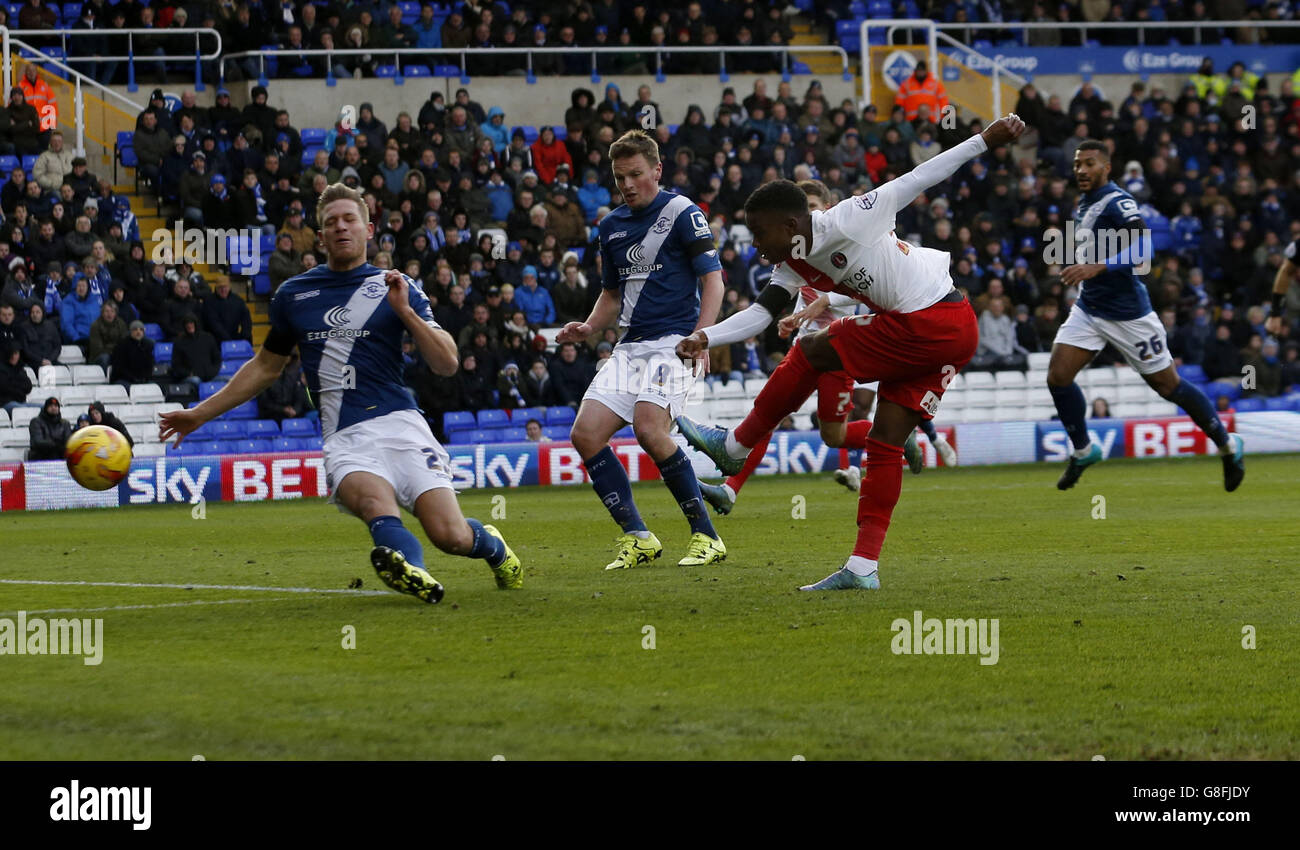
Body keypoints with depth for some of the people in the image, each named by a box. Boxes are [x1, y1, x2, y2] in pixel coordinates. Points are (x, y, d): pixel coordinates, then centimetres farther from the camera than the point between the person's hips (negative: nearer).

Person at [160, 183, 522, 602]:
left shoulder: (397, 288, 9)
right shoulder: (293, 294, 16)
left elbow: (446, 363, 3)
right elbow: (266, 366, 30)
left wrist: (405, 311, -10)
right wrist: (200, 413, 29)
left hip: (399, 424, -1)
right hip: (344, 438, 1)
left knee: (451, 536, -13)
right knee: (373, 499, -34)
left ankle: (492, 545, 21)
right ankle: (410, 568, -62)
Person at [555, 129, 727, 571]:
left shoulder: (683, 214, -4)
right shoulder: (611, 226, 16)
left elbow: (713, 280, -7)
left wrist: (699, 338, -20)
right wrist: (588, 328, 7)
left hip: (673, 341, -7)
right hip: (630, 346, 7)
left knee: (650, 430, -27)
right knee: (586, 434, -8)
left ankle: (706, 535, -14)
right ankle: (637, 538, 0)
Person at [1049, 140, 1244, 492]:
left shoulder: (1118, 203, -18)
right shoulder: (1083, 204, 9)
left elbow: (1142, 249, -33)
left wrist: (1096, 267, -41)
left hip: (1127, 314, -8)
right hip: (1089, 309, 8)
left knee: (1169, 386, 2)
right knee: (1057, 376, -8)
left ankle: (1228, 446, 19)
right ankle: (1083, 450, 11)